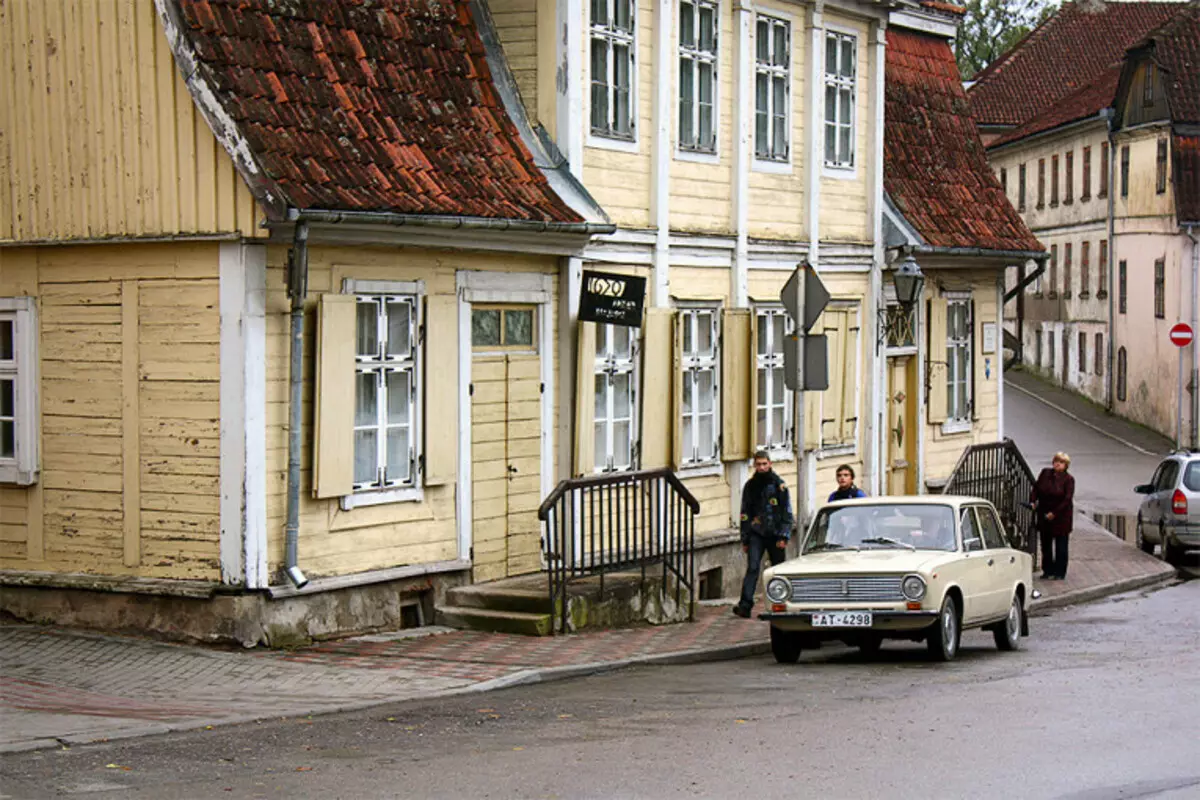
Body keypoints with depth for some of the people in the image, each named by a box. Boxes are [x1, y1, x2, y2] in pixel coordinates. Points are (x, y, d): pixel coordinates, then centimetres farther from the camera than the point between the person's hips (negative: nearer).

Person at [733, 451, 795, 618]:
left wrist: (784, 537, -9)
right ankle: (745, 605, -22)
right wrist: (745, 539, 10)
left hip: (775, 534, -1)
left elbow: (787, 513, 0)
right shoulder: (750, 486, 11)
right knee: (752, 568, -13)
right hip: (756, 534, 1)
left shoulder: (779, 485, 2)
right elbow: (745, 514, 16)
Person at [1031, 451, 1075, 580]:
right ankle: (1048, 571, 21)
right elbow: (1036, 488, 7)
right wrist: (1033, 501, -10)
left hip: (1061, 517, -4)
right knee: (1045, 544, 10)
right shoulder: (1045, 473, 3)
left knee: (1060, 545, 2)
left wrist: (1054, 513, -18)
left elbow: (1067, 499, -14)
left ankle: (1060, 573, 11)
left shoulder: (1068, 479, -10)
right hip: (1044, 516, 4)